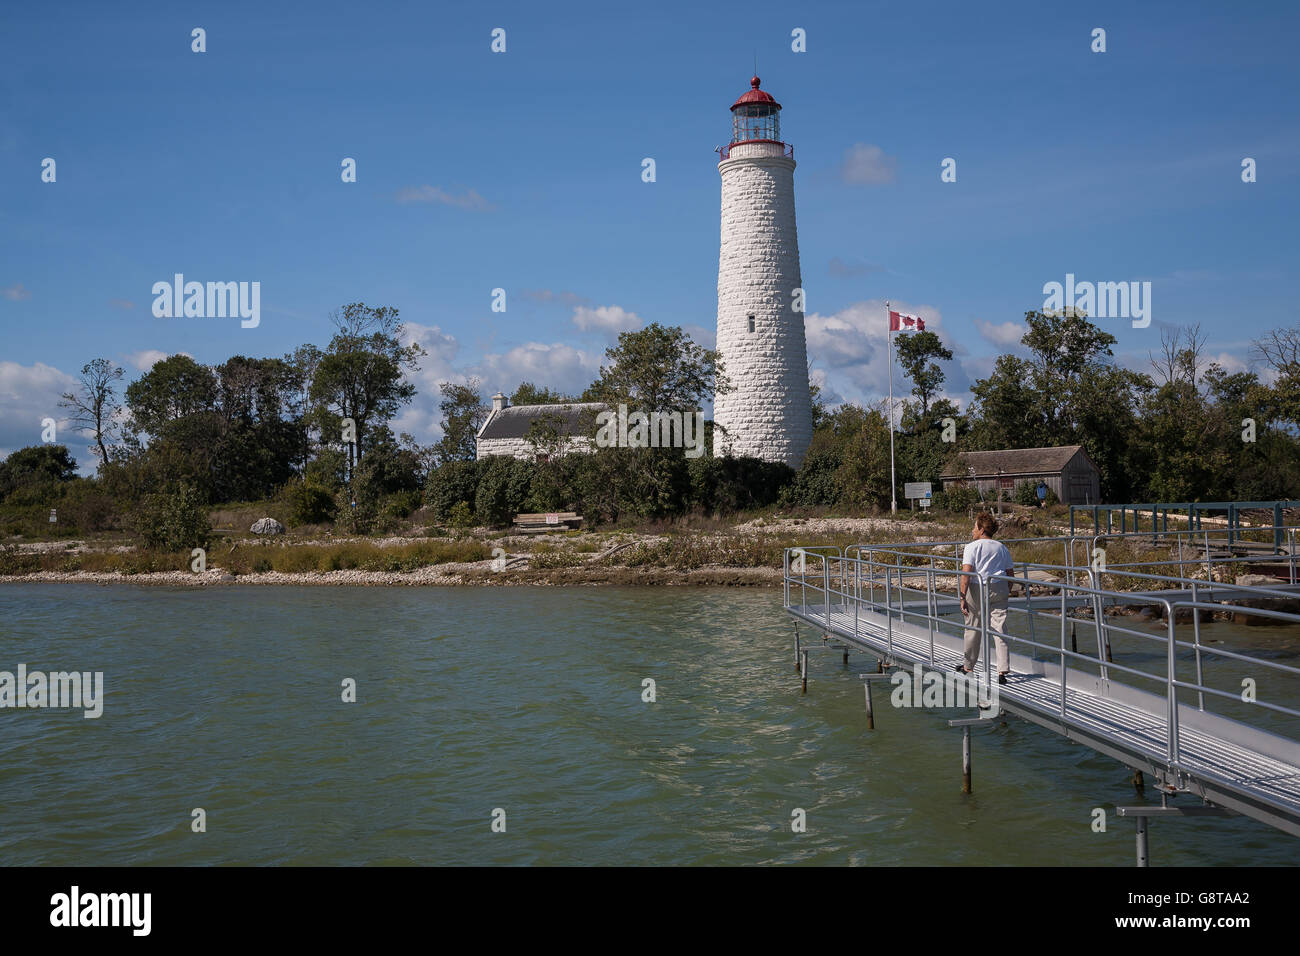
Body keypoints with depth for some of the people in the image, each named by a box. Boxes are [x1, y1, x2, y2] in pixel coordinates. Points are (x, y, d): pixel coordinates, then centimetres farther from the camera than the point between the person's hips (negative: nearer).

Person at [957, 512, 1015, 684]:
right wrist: (1008, 592, 26)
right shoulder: (1001, 547, 10)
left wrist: (963, 597, -16)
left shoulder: (972, 547, -5)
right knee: (999, 629, 2)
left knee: (972, 628, 11)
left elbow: (966, 573, -15)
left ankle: (968, 666, 25)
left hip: (977, 589, -4)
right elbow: (1010, 571, 13)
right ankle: (1003, 669, -7)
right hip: (999, 589, 4)